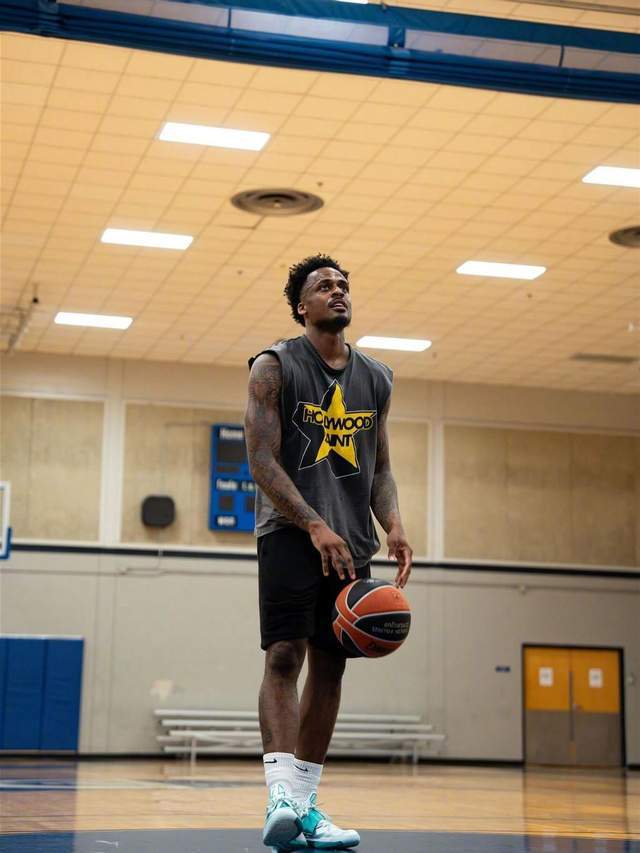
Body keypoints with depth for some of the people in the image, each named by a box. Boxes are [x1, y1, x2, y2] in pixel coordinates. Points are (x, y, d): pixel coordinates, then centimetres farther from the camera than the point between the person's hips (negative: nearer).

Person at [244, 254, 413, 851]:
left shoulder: (375, 379, 15)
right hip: (290, 534, -5)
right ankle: (281, 797, -23)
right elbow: (262, 459, -9)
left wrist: (393, 526, -1)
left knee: (329, 666, 4)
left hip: (350, 541, 5)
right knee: (284, 657, -15)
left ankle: (305, 805, 9)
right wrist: (315, 526, -20)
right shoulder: (274, 366, -1)